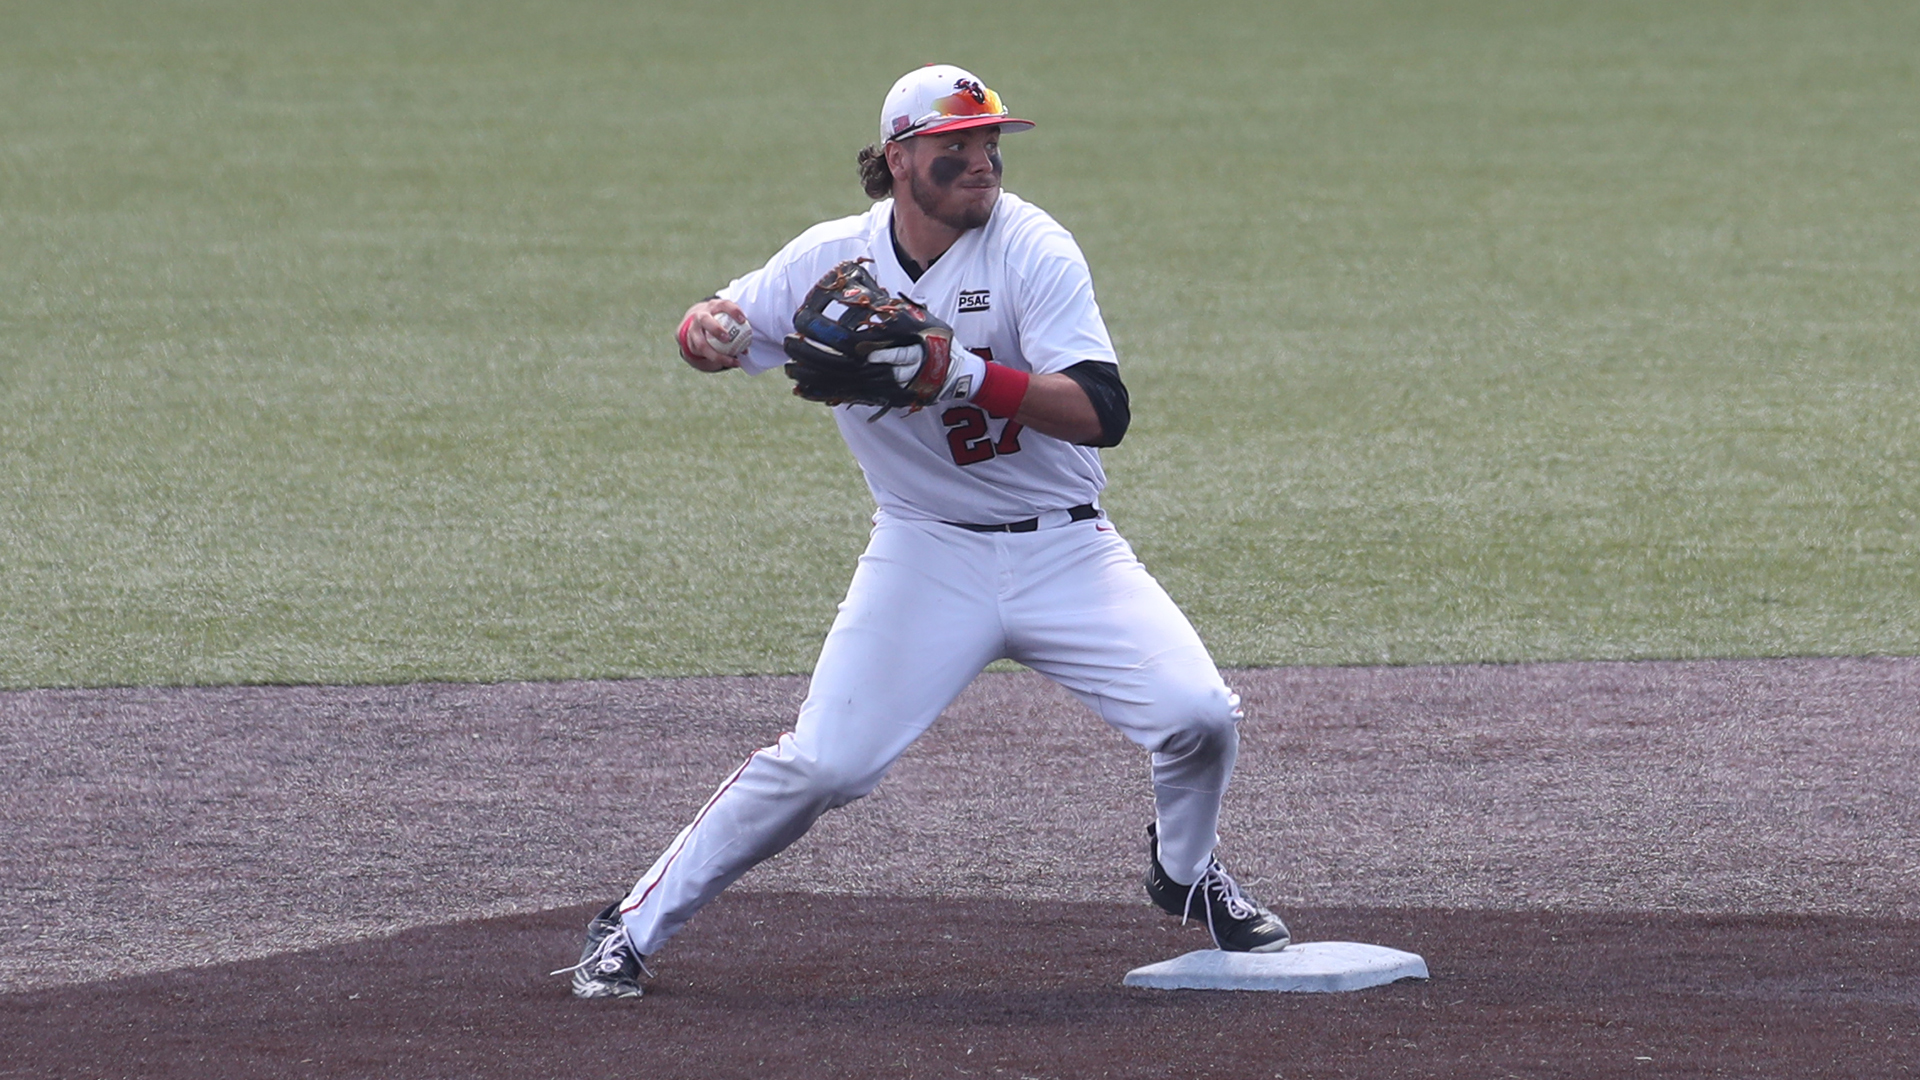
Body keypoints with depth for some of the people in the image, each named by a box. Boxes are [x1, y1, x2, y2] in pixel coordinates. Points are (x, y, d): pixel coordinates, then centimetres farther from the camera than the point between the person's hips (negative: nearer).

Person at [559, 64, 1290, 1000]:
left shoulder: (1032, 248, -13)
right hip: (926, 556, 0)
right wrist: (703, 327, -17)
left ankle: (1185, 872, 18)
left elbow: (1103, 413, -22)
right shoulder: (833, 259, -5)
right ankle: (631, 930, 3)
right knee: (820, 765, -13)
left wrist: (959, 373, -34)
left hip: (1062, 550, 0)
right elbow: (715, 333, 9)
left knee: (1197, 714, -16)